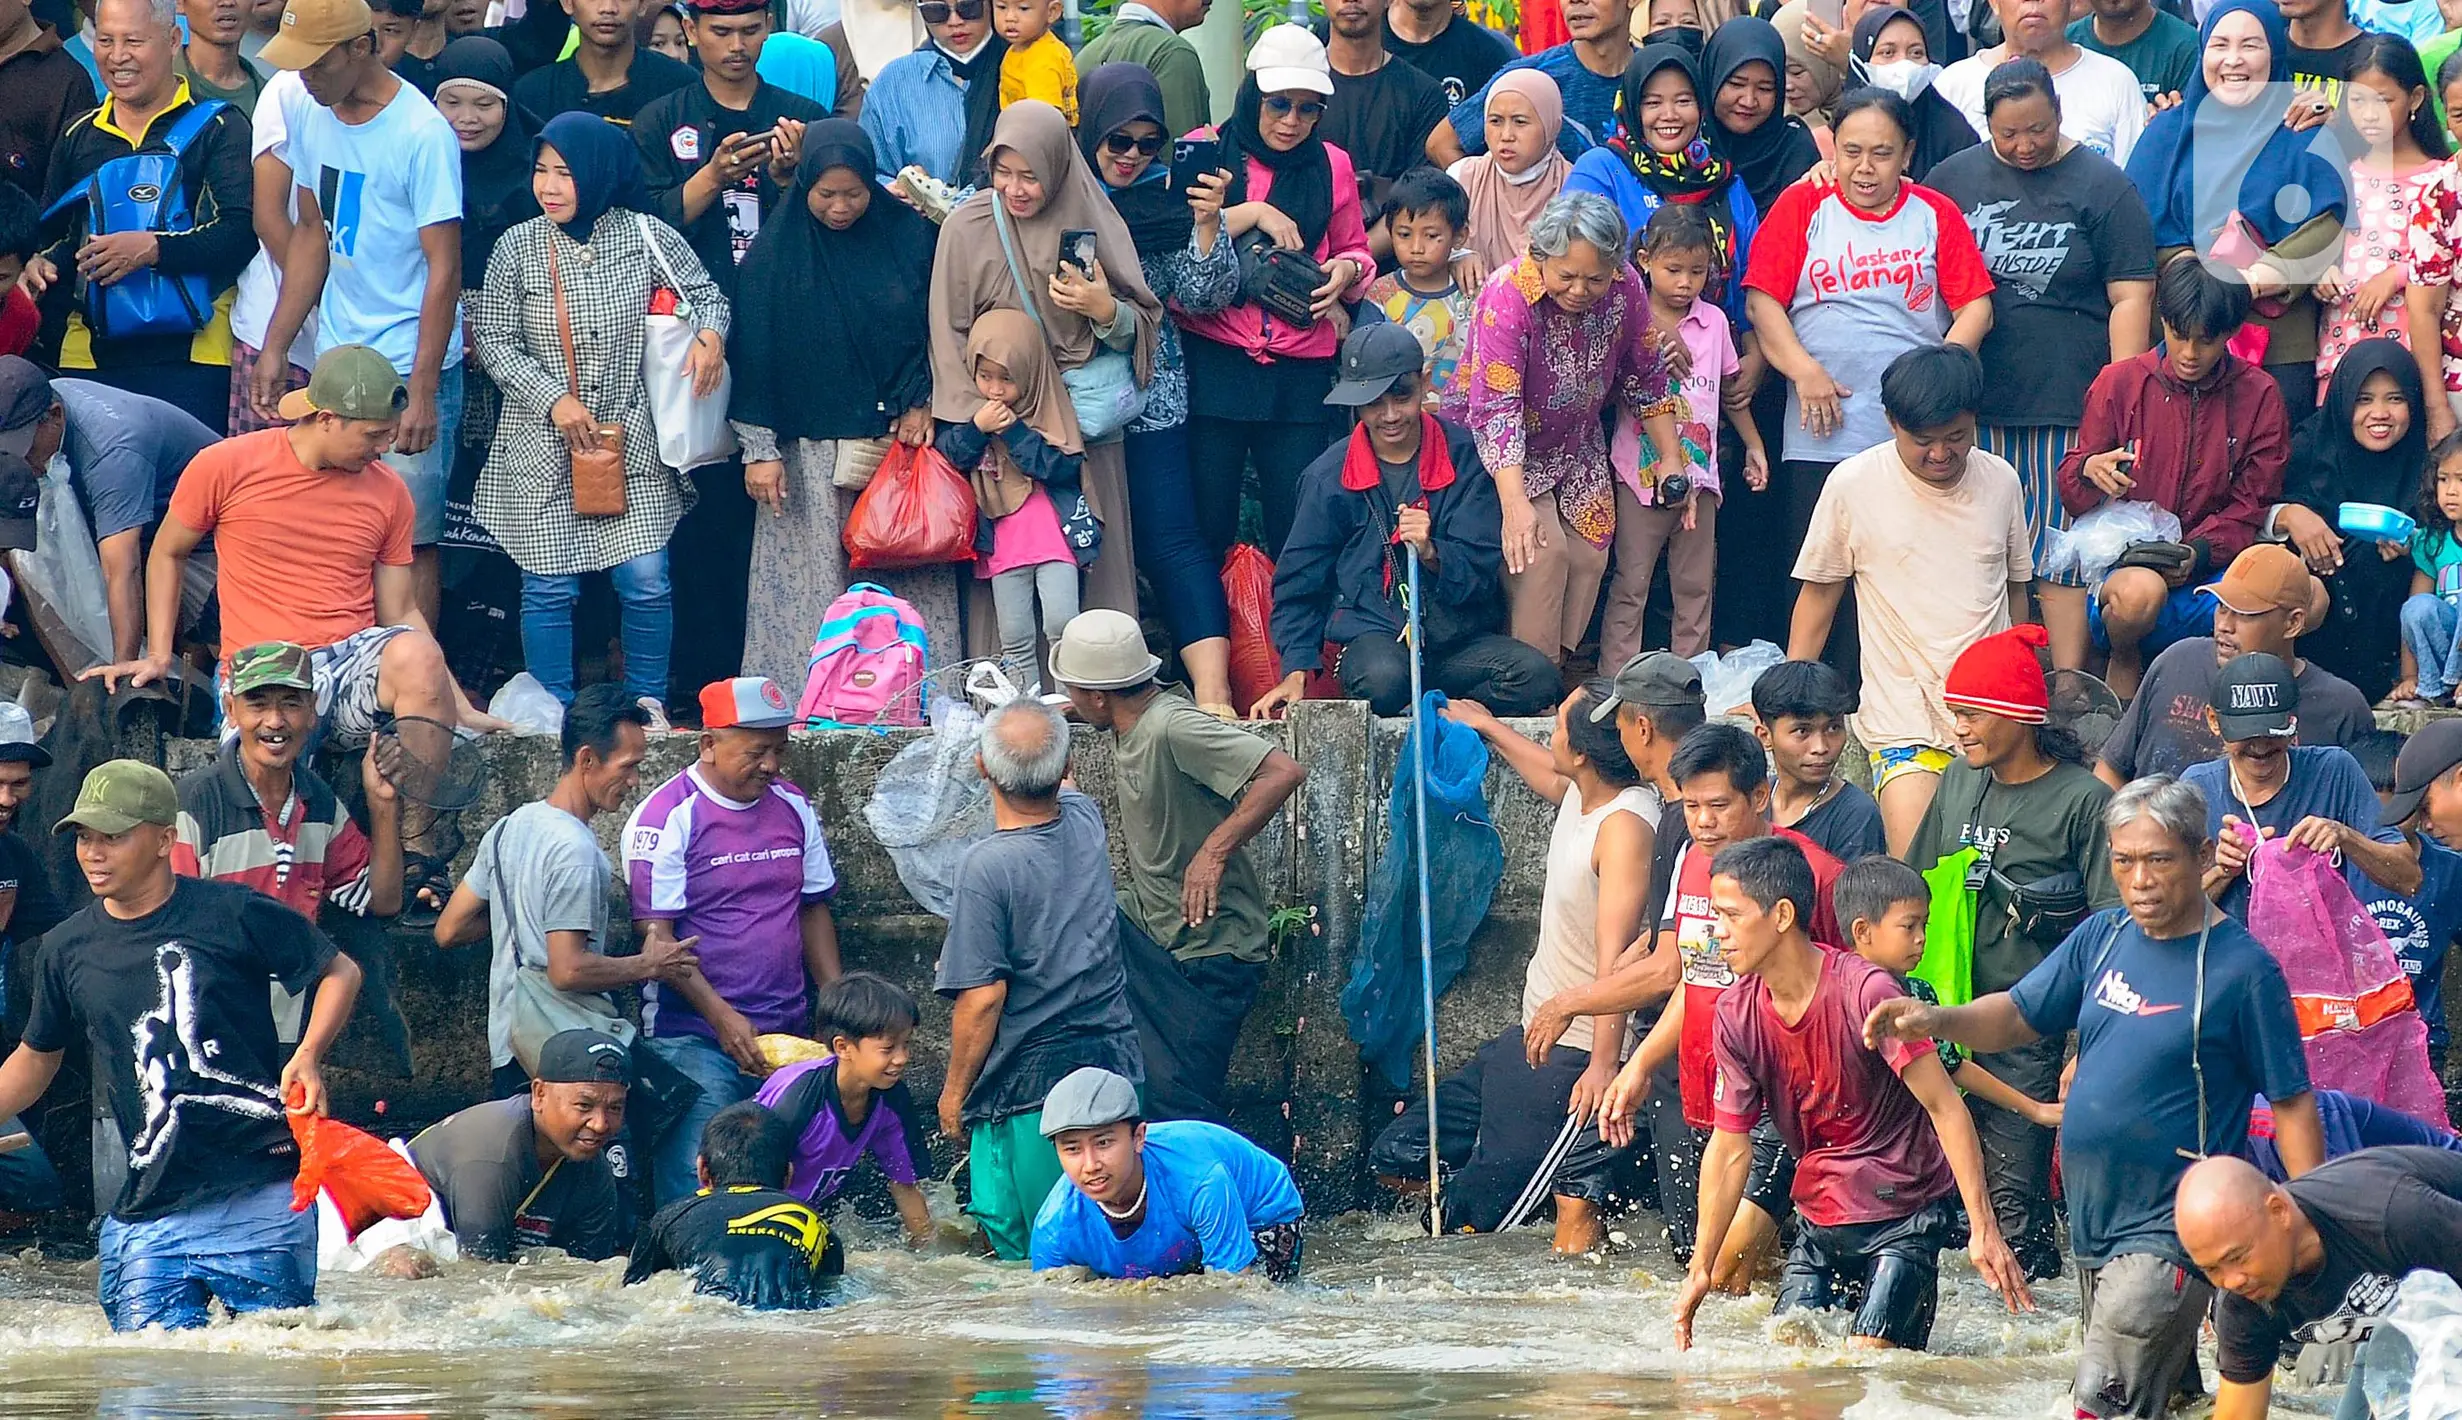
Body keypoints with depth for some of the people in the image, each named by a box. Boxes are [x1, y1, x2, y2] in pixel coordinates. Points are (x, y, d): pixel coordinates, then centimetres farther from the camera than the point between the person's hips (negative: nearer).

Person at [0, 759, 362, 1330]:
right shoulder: (68, 949, 9)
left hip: (260, 1200, -3)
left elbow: (339, 972, 6)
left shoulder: (233, 915, -4)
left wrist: (308, 1056, -10)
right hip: (147, 1215, 3)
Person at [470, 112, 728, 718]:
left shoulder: (645, 237, -1)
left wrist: (710, 333, -15)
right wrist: (554, 400, -12)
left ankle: (648, 707, 14)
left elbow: (708, 294, 8)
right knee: (550, 585, 0)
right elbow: (494, 339, -1)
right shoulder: (517, 248, -1)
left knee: (646, 580, -3)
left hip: (631, 440, 0)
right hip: (542, 443, 0)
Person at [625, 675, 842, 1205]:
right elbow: (656, 936, -11)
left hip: (786, 1036, 5)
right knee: (694, 1192, -10)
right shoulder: (668, 817, -8)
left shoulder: (792, 807, 10)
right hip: (694, 1038, -5)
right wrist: (722, 1017, -18)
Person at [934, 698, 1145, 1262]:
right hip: (1114, 1065, 6)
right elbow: (1063, 787, 29)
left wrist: (954, 1091, -4)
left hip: (1030, 1081, -6)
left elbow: (982, 998, -17)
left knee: (1025, 1255, 3)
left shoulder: (988, 866, -18)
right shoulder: (1085, 823, 0)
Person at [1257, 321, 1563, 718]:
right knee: (1383, 679, -38)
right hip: (1374, 634, -1)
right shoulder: (1329, 476, 4)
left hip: (1461, 637, 1)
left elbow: (1481, 571, -1)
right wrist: (1296, 673, -3)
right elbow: (1298, 586, 10)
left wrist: (1431, 553, -22)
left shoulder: (1464, 457, 3)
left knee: (1539, 678, -29)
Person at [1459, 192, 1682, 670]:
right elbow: (1495, 406, -35)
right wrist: (1515, 503, -43)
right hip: (1505, 452, -5)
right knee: (1542, 551, -22)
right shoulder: (1509, 295, -31)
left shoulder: (1625, 288, -15)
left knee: (1588, 558, -4)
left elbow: (1646, 378, 2)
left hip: (1577, 447, 6)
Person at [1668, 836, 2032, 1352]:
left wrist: (1983, 1228, -25)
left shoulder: (1865, 993, -21)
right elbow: (1730, 1147, 4)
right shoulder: (1737, 1014, -4)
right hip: (1819, 1222, 6)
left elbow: (1944, 1108, -19)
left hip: (1904, 1216, -6)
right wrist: (1700, 1269, 3)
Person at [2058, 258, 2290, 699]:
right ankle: (2124, 664, -4)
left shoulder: (2258, 396, 7)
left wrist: (2198, 552, -14)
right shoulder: (2119, 383, 4)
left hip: (2210, 568, 2)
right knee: (2140, 592, -40)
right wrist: (2089, 472, -18)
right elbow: (2071, 495, 7)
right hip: (2122, 559, -2)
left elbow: (2251, 507, 6)